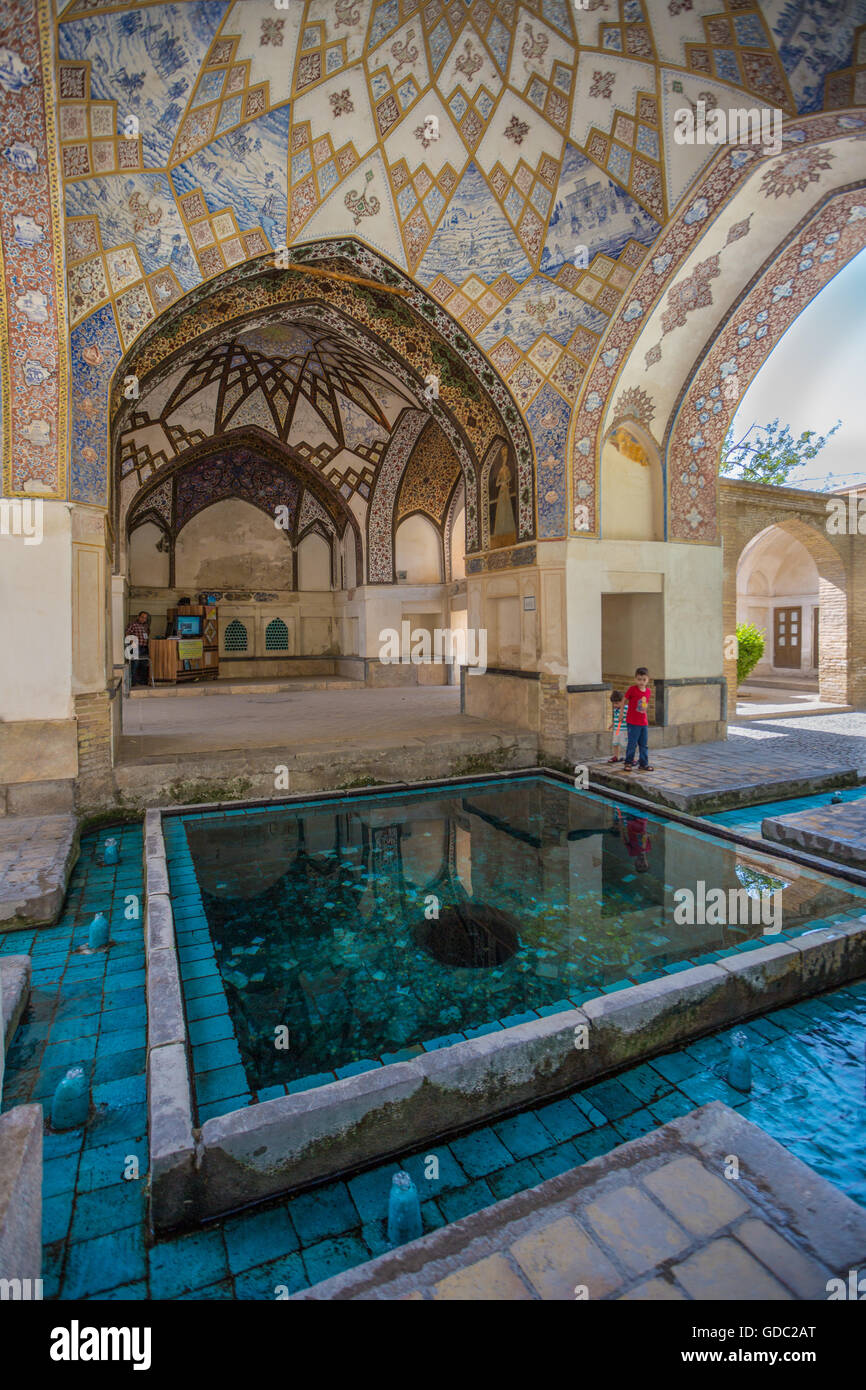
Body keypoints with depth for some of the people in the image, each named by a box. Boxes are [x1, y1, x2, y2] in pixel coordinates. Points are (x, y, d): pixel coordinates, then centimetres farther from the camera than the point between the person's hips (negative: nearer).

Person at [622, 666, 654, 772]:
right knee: (632, 744, -1)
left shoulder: (648, 691, 3)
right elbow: (625, 701, -3)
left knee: (643, 745, 11)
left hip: (644, 723, 5)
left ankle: (644, 764, 21)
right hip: (632, 722, -5)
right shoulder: (632, 689, -12)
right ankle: (628, 762, 13)